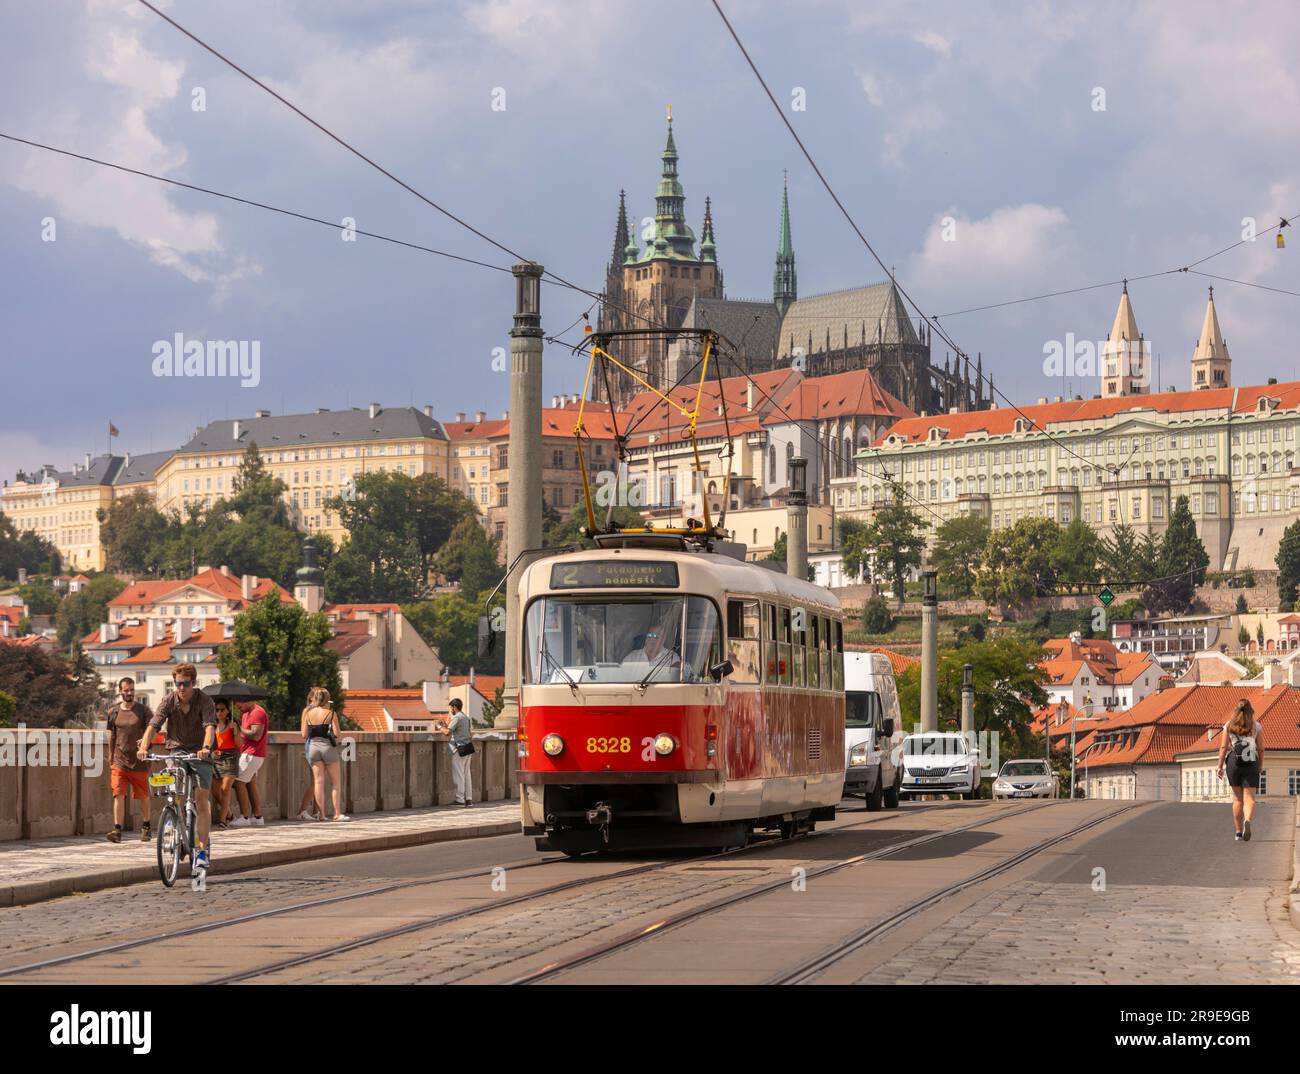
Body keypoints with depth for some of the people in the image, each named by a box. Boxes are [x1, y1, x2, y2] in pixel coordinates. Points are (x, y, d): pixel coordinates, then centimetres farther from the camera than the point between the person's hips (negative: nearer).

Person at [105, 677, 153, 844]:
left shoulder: (143, 710, 0)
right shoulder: (114, 712, 9)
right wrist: (111, 755, 22)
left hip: (139, 761, -1)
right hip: (119, 761, 1)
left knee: (143, 796, 9)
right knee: (118, 794, -12)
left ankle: (146, 827, 28)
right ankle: (117, 830, -18)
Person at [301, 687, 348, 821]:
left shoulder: (307, 713, 1)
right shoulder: (331, 713, -6)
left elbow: (304, 734, 0)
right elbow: (337, 733, -11)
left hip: (313, 746, 3)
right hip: (328, 746, -2)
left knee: (319, 781, 5)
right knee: (335, 782, 5)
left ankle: (321, 814, 3)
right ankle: (337, 813, 1)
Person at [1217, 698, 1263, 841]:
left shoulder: (1229, 726, 5)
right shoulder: (1256, 726, 4)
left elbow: (1223, 747, 0)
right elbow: (1261, 749, 4)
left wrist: (1220, 766, 3)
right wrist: (1260, 766, 15)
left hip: (1233, 762, 1)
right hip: (1251, 764, -1)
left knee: (1237, 798, 12)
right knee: (1249, 797, -5)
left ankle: (1239, 831, 14)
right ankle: (1247, 820, -34)